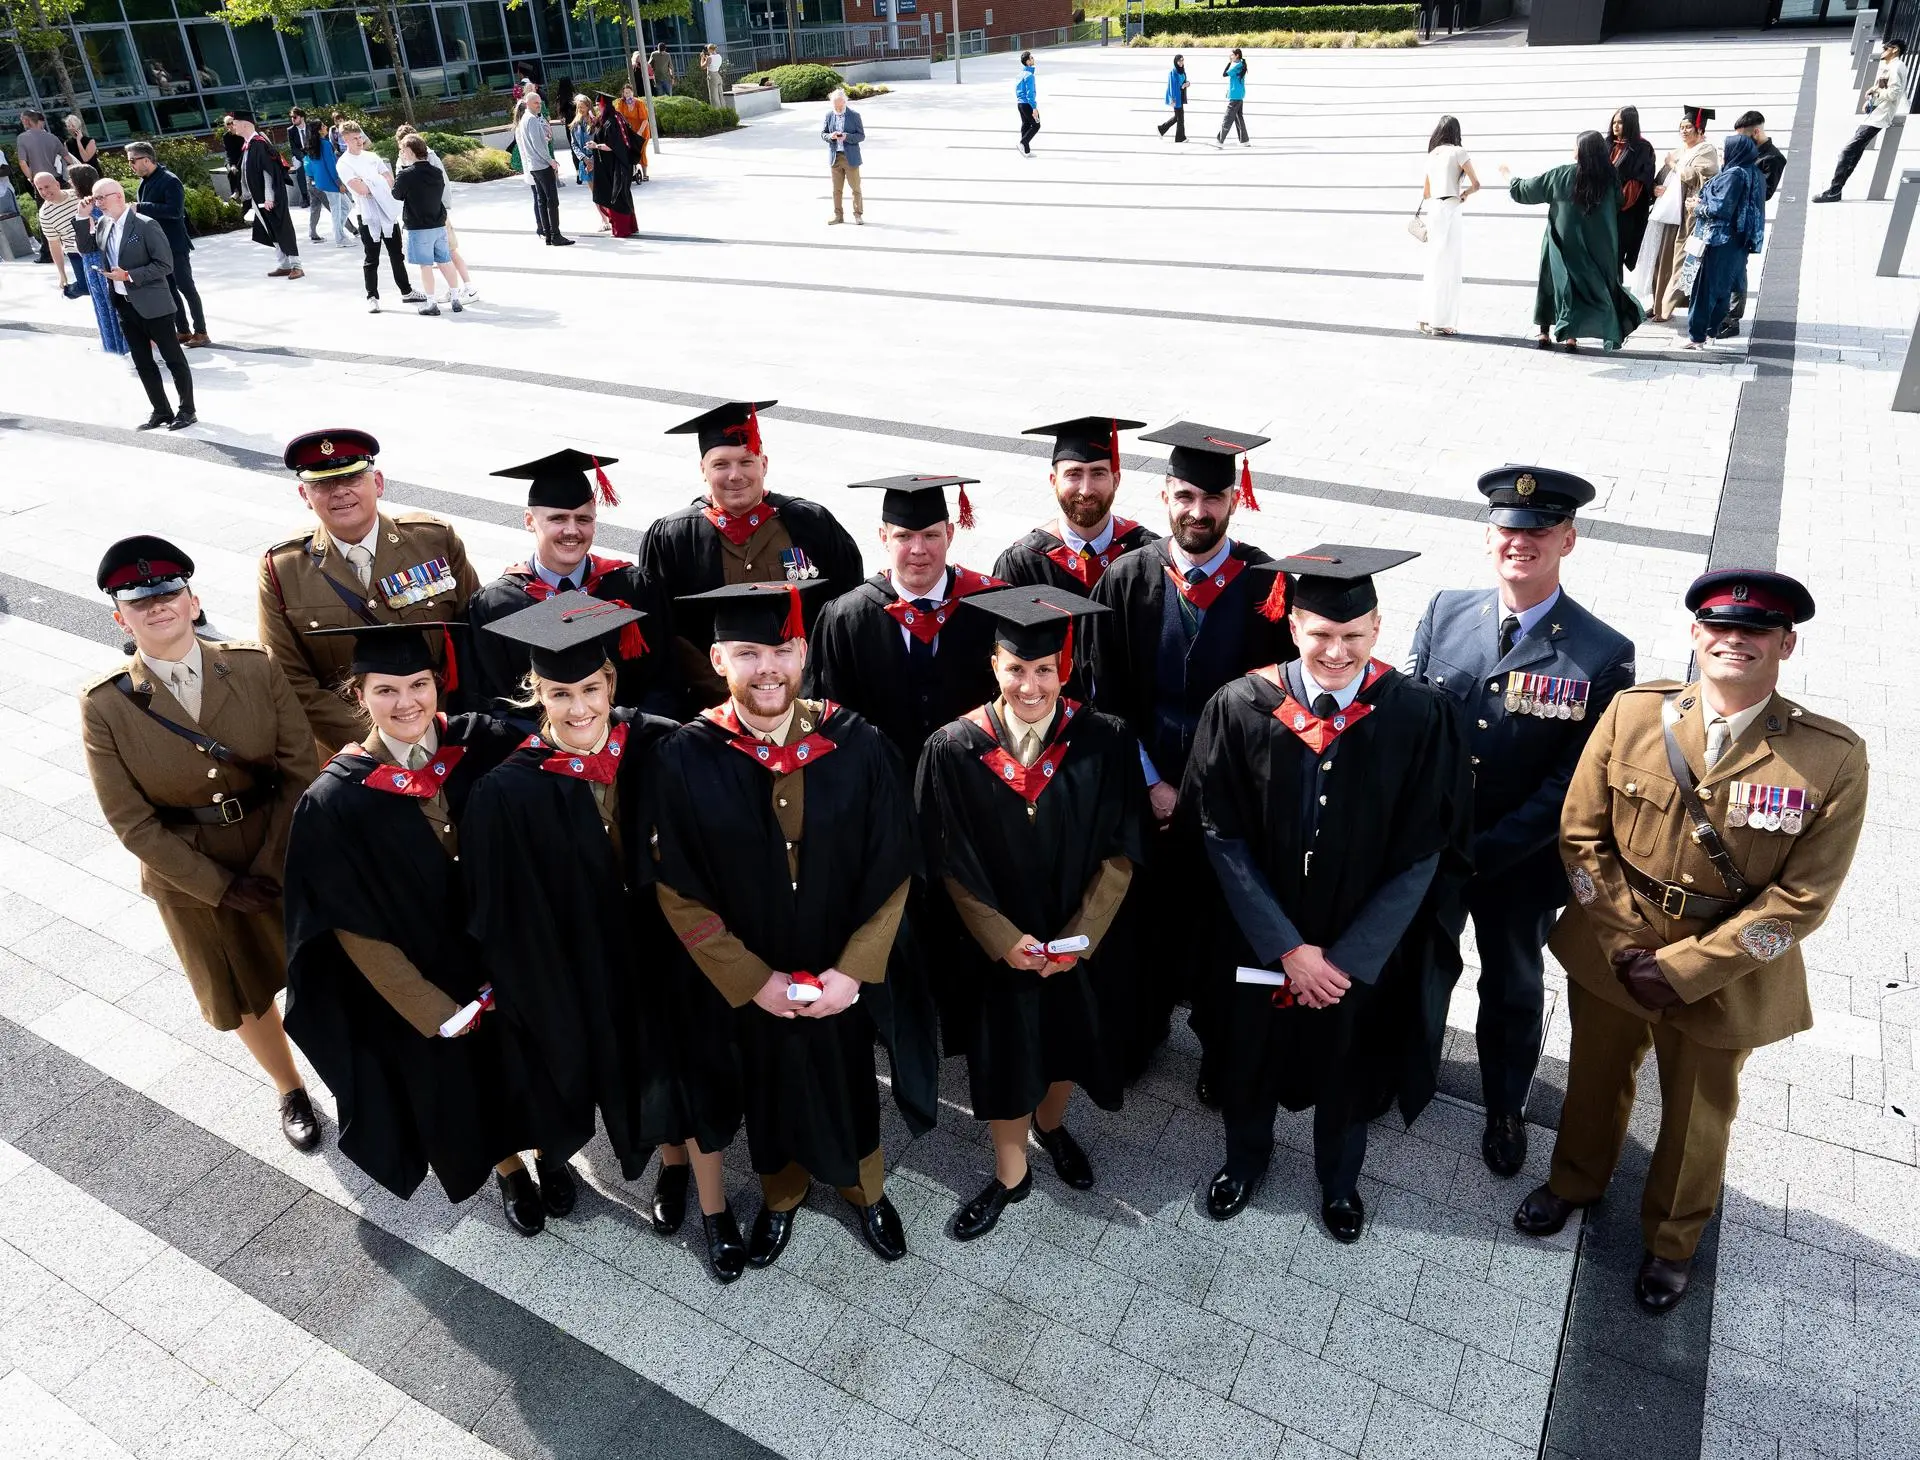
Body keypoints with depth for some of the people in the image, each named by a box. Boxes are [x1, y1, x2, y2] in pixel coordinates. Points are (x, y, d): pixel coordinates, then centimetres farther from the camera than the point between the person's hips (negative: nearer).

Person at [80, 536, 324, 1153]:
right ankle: (291, 1091, 46)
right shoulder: (104, 704, -15)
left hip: (286, 856, 0)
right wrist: (222, 887, -14)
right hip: (190, 877, 0)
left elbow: (302, 772, -12)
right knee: (241, 995, 20)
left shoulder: (255, 667, -14)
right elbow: (133, 822, -12)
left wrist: (272, 864, -17)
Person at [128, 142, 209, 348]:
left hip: (175, 245, -9)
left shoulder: (169, 181, -15)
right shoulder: (145, 181, 10)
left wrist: (141, 207, -23)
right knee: (169, 289, 12)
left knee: (186, 288, -2)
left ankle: (201, 332, 6)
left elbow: (175, 211, -25)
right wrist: (137, 210, 2)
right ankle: (183, 330, 19)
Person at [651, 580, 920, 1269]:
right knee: (769, 1088, 23)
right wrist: (753, 979, -14)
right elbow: (680, 893, -13)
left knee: (849, 1080, 22)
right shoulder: (688, 758, -18)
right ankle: (781, 1193, 52)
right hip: (747, 983, 0)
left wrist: (852, 970, -15)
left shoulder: (855, 744, -17)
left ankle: (865, 1188, 52)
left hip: (843, 976, 0)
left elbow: (892, 872, -11)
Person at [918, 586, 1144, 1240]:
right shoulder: (953, 749, -15)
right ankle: (1010, 1174, 40)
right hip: (997, 947, -1)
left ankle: (1051, 1124, 55)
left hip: (1081, 943, 1)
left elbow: (1120, 853, -10)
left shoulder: (1105, 742, -14)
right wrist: (1005, 940, -17)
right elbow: (952, 867, -10)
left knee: (1068, 1043, 23)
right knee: (1003, 1058, 14)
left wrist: (1079, 936, -17)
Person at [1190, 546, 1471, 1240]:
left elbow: (1422, 855, -14)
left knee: (1348, 1062, 23)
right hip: (1259, 940, 0)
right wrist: (1287, 948, -16)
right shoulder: (1240, 707, -18)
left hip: (1365, 950, 0)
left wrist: (1349, 959, -16)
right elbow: (1224, 837, -14)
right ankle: (1244, 1158, 54)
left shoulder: (1421, 717, -19)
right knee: (1250, 1054, 23)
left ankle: (1339, 1177, 53)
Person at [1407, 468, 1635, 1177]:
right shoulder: (1444, 612, -6)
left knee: (1512, 991, 20)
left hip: (1519, 864, -2)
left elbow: (1573, 781, -16)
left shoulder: (1604, 655, -15)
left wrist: (1483, 851, -19)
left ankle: (1505, 1110, 45)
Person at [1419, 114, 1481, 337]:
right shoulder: (1458, 152, -5)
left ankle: (1431, 318, 17)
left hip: (1434, 211, 7)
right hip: (1449, 212, -7)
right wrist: (1465, 193, 13)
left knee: (1436, 267, 13)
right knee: (1448, 268, -2)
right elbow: (1476, 184, -6)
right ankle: (1440, 322, 0)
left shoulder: (1432, 155, 14)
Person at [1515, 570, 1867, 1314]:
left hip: (1725, 975, -1)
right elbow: (1581, 834, -6)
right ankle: (1574, 1179, 54)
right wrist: (1623, 945, -12)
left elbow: (1801, 898, -15)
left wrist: (1681, 969, -17)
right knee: (1596, 1079, 25)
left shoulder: (1834, 758, -18)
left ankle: (1672, 1240, 49)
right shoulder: (1632, 714, -13)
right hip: (1610, 952, 1)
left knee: (1697, 1115, 21)